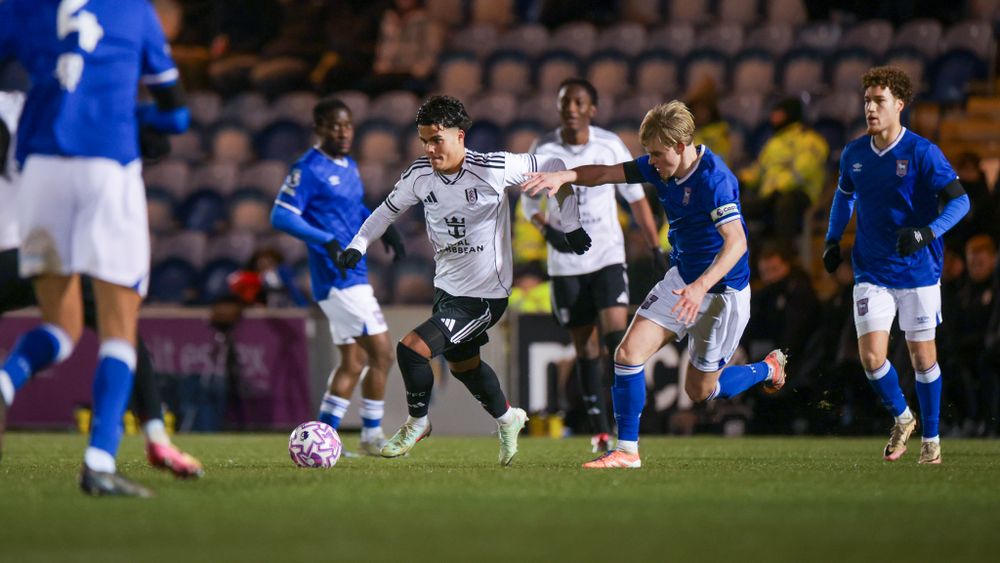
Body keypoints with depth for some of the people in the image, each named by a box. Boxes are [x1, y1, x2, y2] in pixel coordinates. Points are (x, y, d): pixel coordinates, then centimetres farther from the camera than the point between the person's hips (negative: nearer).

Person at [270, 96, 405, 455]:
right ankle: (372, 436, 0)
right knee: (381, 355, -8)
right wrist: (326, 240, -30)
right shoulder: (309, 169, -12)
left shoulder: (349, 166, 14)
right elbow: (281, 216, -19)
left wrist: (382, 228, 14)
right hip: (338, 280, -9)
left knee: (353, 363, 12)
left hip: (354, 277, 9)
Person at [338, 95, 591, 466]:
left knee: (411, 349, -19)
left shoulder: (494, 169, -21)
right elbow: (389, 209, 12)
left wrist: (570, 224, -5)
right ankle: (507, 419, 53)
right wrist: (358, 244, -2)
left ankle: (417, 424, 6)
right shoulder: (419, 174, -6)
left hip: (485, 295, -7)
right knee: (462, 365, 25)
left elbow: (553, 167, -8)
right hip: (446, 289, 7)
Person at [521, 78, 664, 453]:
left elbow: (636, 198, 6)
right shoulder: (542, 151, -3)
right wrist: (548, 230, -13)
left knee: (616, 333, -17)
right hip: (565, 263, 1)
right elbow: (529, 202, 8)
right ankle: (600, 431, 8)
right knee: (585, 348, 2)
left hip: (608, 256, -1)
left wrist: (656, 250, 3)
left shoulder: (610, 146, -2)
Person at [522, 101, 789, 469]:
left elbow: (736, 242, -35)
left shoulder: (714, 179, -28)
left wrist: (701, 286, -48)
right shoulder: (658, 168, -5)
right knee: (629, 352, -8)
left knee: (700, 391, 6)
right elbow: (606, 174, -1)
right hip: (682, 277, 7)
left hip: (723, 290, -7)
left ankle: (769, 369, 34)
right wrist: (562, 176, -21)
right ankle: (627, 451, 1)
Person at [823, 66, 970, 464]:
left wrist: (926, 232, -32)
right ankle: (902, 418, 18)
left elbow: (959, 201, -16)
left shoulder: (922, 153, -13)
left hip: (918, 271, -3)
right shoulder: (853, 155, 2)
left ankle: (931, 438, 23)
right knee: (871, 357, -9)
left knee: (922, 357, 4)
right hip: (872, 273, 3)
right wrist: (833, 240, 11)